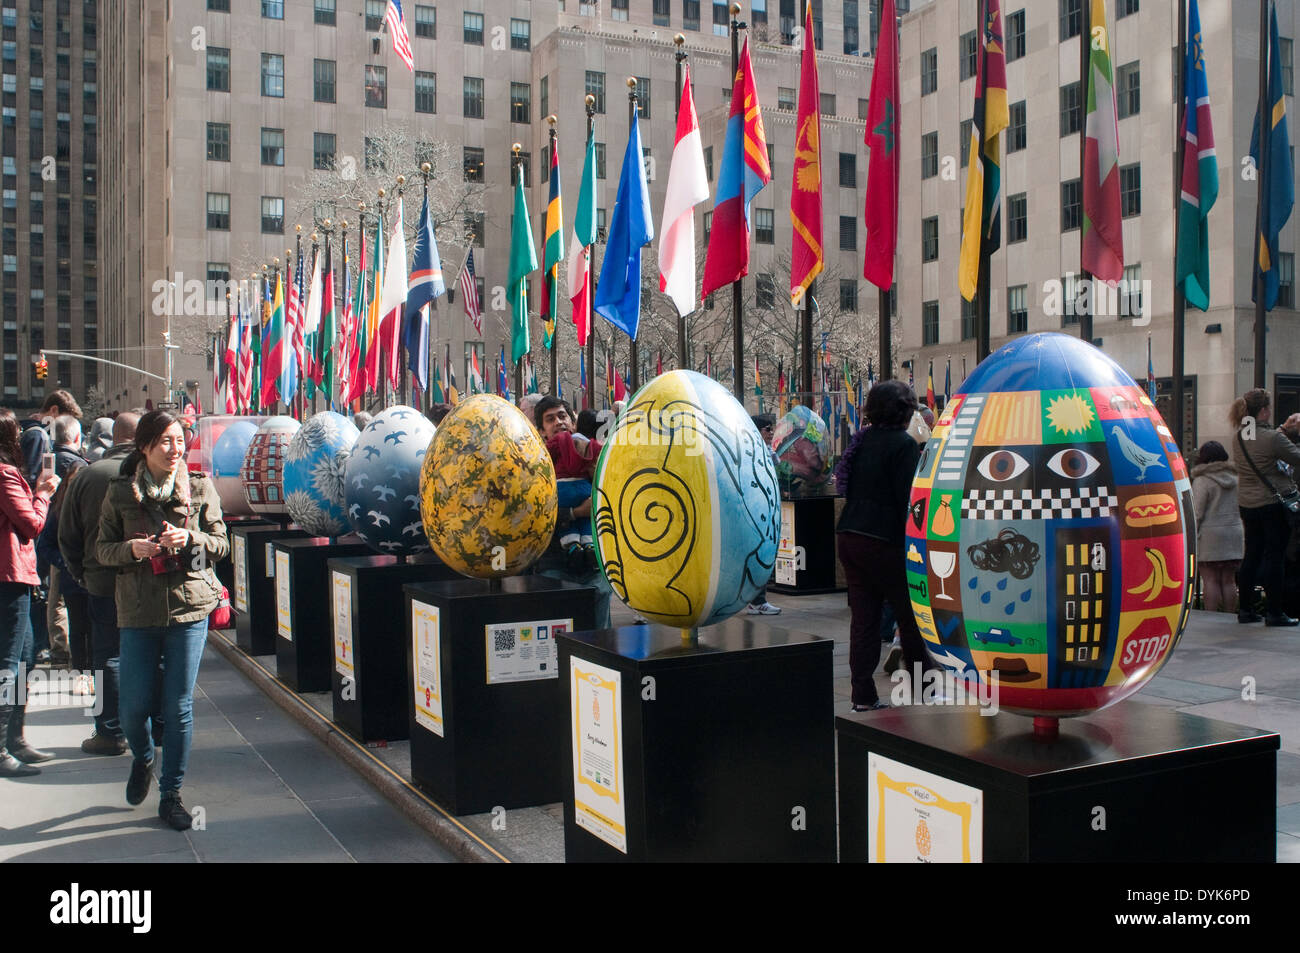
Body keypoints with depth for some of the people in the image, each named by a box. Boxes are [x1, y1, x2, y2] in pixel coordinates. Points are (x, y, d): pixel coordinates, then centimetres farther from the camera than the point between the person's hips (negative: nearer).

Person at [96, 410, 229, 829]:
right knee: (133, 706, 3)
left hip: (189, 607, 0)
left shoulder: (200, 487, 2)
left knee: (179, 707, 2)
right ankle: (143, 760, 37)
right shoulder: (120, 491, 2)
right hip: (138, 610, 0)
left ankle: (171, 794, 16)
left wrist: (191, 538, -15)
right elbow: (102, 548, 6)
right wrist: (130, 549, -15)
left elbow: (221, 543, 4)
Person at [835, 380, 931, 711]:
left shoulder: (862, 439, 12)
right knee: (911, 616, 6)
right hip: (883, 541, -7)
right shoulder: (903, 444, -10)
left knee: (863, 617, 8)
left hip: (849, 536, 7)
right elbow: (908, 498, -14)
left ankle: (863, 696, 9)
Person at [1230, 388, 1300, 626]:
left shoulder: (1238, 438, 4)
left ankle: (1245, 609, 17)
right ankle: (1275, 613, 6)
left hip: (1246, 505, 7)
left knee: (1251, 555, 13)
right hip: (1273, 503, -7)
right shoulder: (1272, 438, -19)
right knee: (1275, 557, 1)